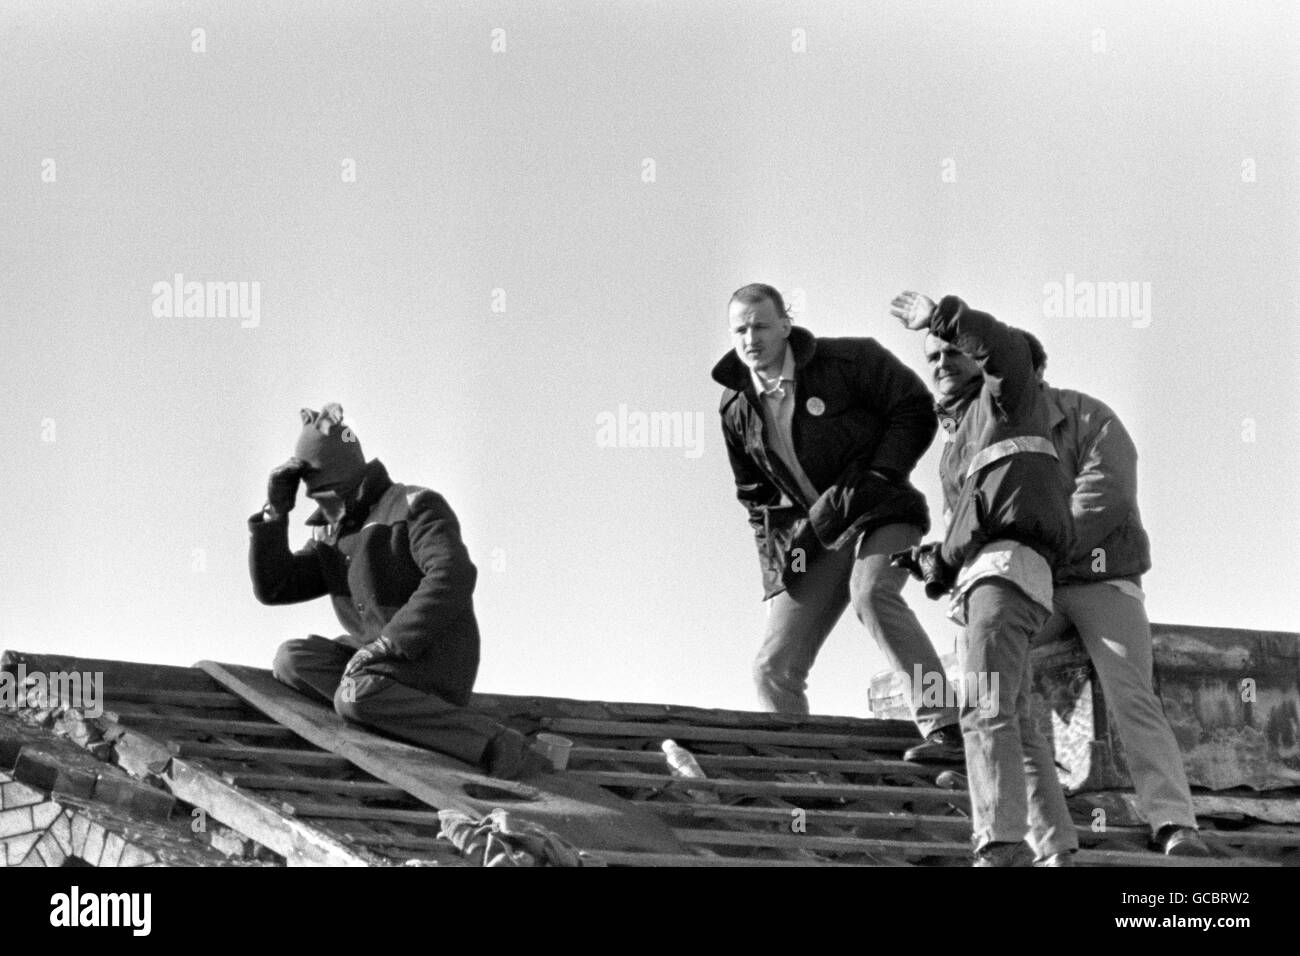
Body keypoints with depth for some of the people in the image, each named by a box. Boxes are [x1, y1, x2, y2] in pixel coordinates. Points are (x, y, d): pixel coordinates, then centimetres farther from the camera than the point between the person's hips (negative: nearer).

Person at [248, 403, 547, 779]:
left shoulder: (414, 506, -4)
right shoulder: (331, 537, 19)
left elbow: (453, 576, -21)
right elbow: (272, 588, 11)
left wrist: (388, 643, -25)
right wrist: (275, 511, 1)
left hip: (433, 661, -8)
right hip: (381, 662, 8)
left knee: (354, 698, -34)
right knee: (291, 659, -10)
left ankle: (498, 747, -31)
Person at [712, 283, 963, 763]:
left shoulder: (848, 360, -10)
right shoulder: (737, 407, 5)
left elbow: (916, 412, -5)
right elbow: (754, 493, 18)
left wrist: (876, 478, -15)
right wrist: (775, 551, 4)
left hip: (879, 514, -6)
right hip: (813, 536, 6)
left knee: (872, 593, -36)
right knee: (774, 668, -4)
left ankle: (944, 729, -42)